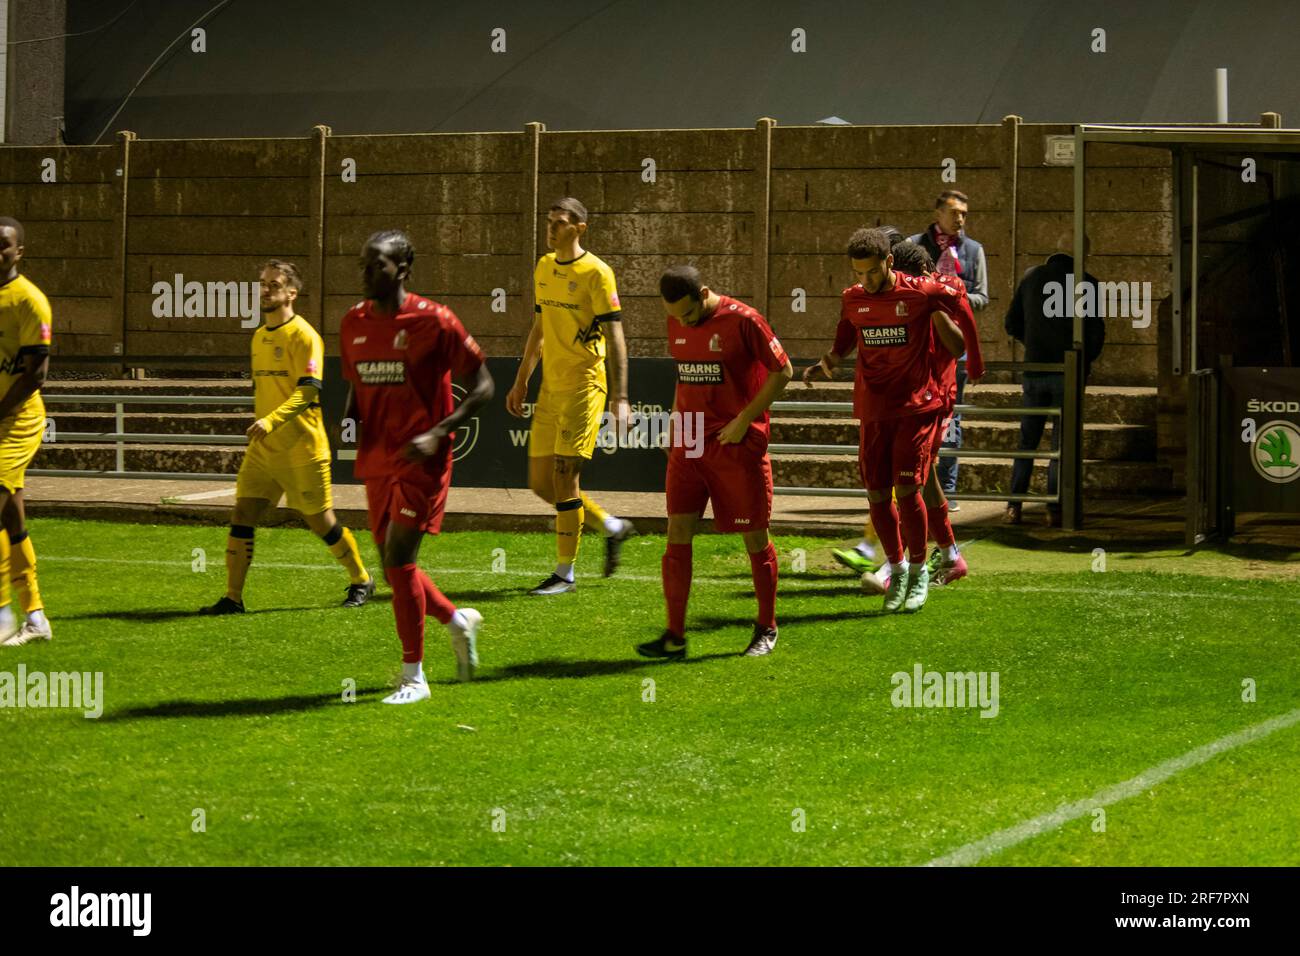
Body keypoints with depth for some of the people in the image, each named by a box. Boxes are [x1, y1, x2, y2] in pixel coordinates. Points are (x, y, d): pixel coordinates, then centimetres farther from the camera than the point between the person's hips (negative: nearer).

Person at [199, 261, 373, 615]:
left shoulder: (303, 336, -11)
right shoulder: (259, 337, 14)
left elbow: (308, 390, -21)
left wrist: (271, 420, -33)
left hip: (301, 449, -7)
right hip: (263, 448, 7)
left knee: (321, 521, 3)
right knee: (242, 515, -4)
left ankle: (361, 581, 23)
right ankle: (232, 598, -2)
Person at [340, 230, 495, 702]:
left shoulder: (433, 321, -12)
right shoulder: (354, 323, 7)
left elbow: (481, 387, -8)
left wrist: (436, 434, -19)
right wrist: (349, 420, -2)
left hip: (420, 461, -7)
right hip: (377, 460, 7)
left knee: (398, 561, -11)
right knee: (394, 566, 10)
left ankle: (414, 676, 0)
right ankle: (458, 620, 37)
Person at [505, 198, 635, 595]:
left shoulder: (596, 273, -10)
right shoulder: (544, 268, 12)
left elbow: (614, 338, -13)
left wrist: (620, 397, -18)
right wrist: (521, 381, 22)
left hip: (584, 385, -8)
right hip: (550, 387, 8)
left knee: (564, 477, -9)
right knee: (541, 483, 6)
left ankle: (565, 573, 0)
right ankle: (612, 526, 26)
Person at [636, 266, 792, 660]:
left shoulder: (742, 321, -13)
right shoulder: (677, 325, 7)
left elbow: (782, 371, -8)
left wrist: (744, 420, -12)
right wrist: (675, 421, 13)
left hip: (738, 445, -5)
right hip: (689, 443, 5)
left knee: (755, 536, 5)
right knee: (678, 534, -3)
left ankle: (766, 629, 21)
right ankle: (674, 636, 0)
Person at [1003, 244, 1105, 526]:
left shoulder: (1032, 276, 5)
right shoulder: (1086, 283, -6)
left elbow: (1012, 323, 10)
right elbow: (1096, 331, -7)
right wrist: (1086, 359, 11)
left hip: (1034, 370, 3)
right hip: (1068, 374, -3)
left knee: (1027, 441, 11)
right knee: (1061, 443, 3)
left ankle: (1014, 507, 4)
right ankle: (1055, 509, 0)